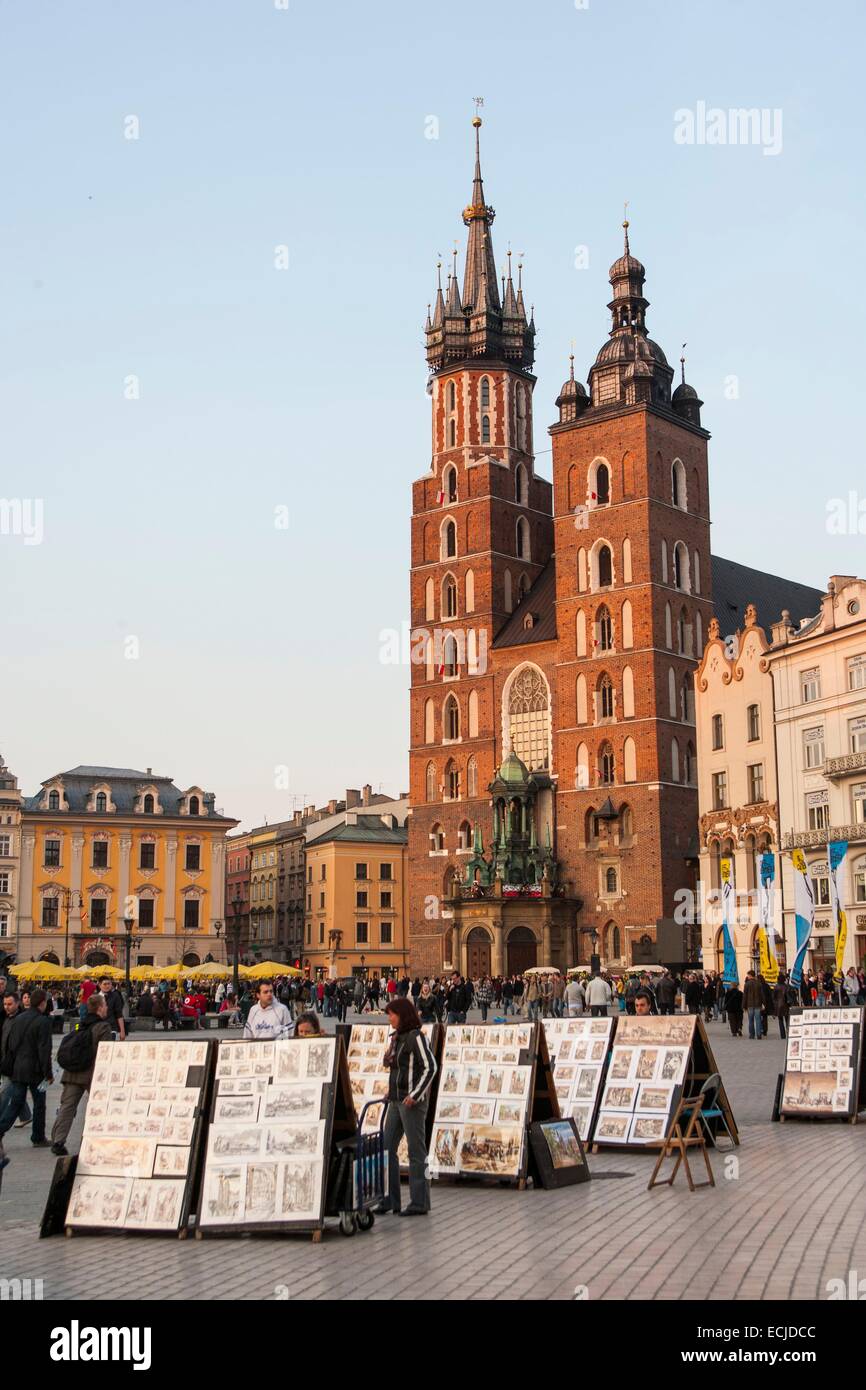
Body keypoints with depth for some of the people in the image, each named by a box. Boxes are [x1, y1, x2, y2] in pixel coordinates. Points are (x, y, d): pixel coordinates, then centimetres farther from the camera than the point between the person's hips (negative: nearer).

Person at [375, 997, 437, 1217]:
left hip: (413, 1100, -9)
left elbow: (430, 1067, -17)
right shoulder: (396, 1038, 13)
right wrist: (390, 1092, 14)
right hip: (396, 1100, 9)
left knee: (416, 1150, -2)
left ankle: (419, 1202, 4)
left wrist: (415, 1095, -20)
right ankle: (390, 1200, 16)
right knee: (387, 1149, 9)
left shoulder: (416, 1037, -11)